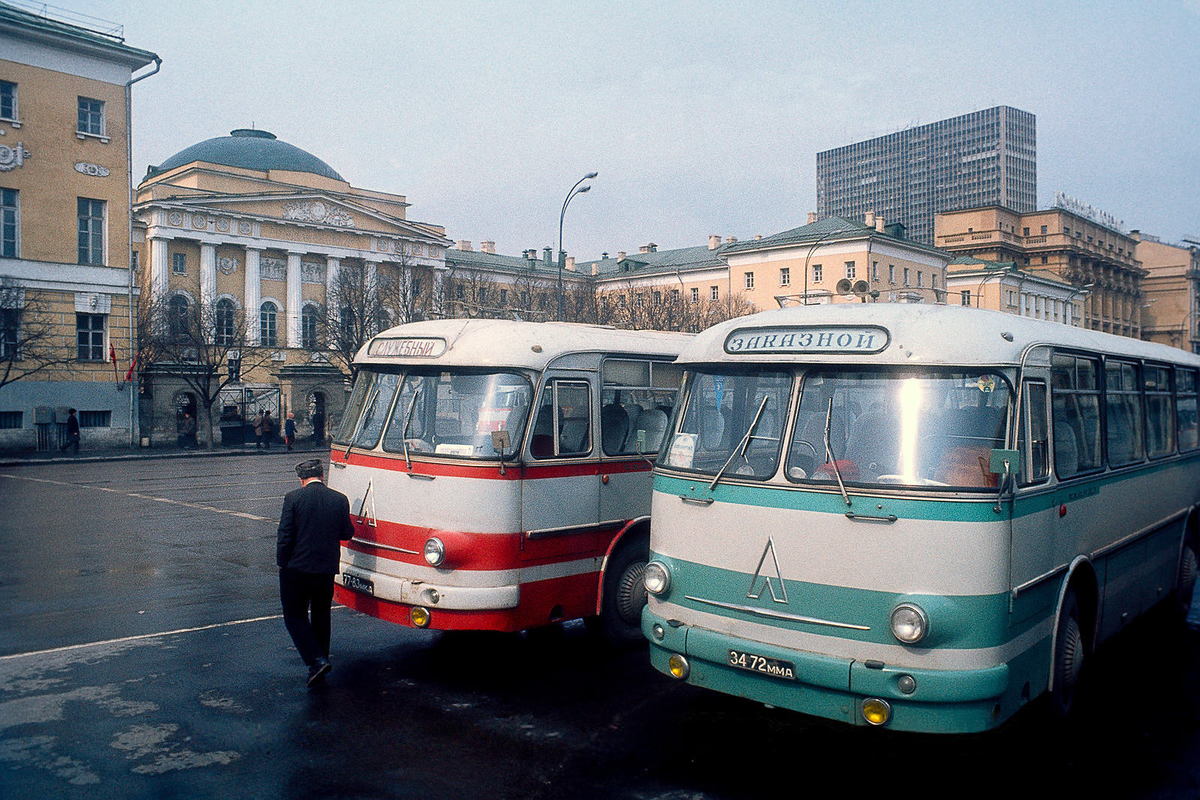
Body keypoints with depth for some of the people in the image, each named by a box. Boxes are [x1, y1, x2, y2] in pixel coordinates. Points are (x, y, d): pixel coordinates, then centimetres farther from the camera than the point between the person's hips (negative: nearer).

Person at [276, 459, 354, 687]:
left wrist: (281, 564, 1)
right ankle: (320, 663, 24)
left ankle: (316, 661, -7)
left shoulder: (293, 498, -9)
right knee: (321, 618, 18)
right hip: (326, 570, 3)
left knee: (295, 617, 8)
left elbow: (285, 536, -10)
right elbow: (347, 533, 6)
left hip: (296, 568, -3)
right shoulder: (340, 499, -2)